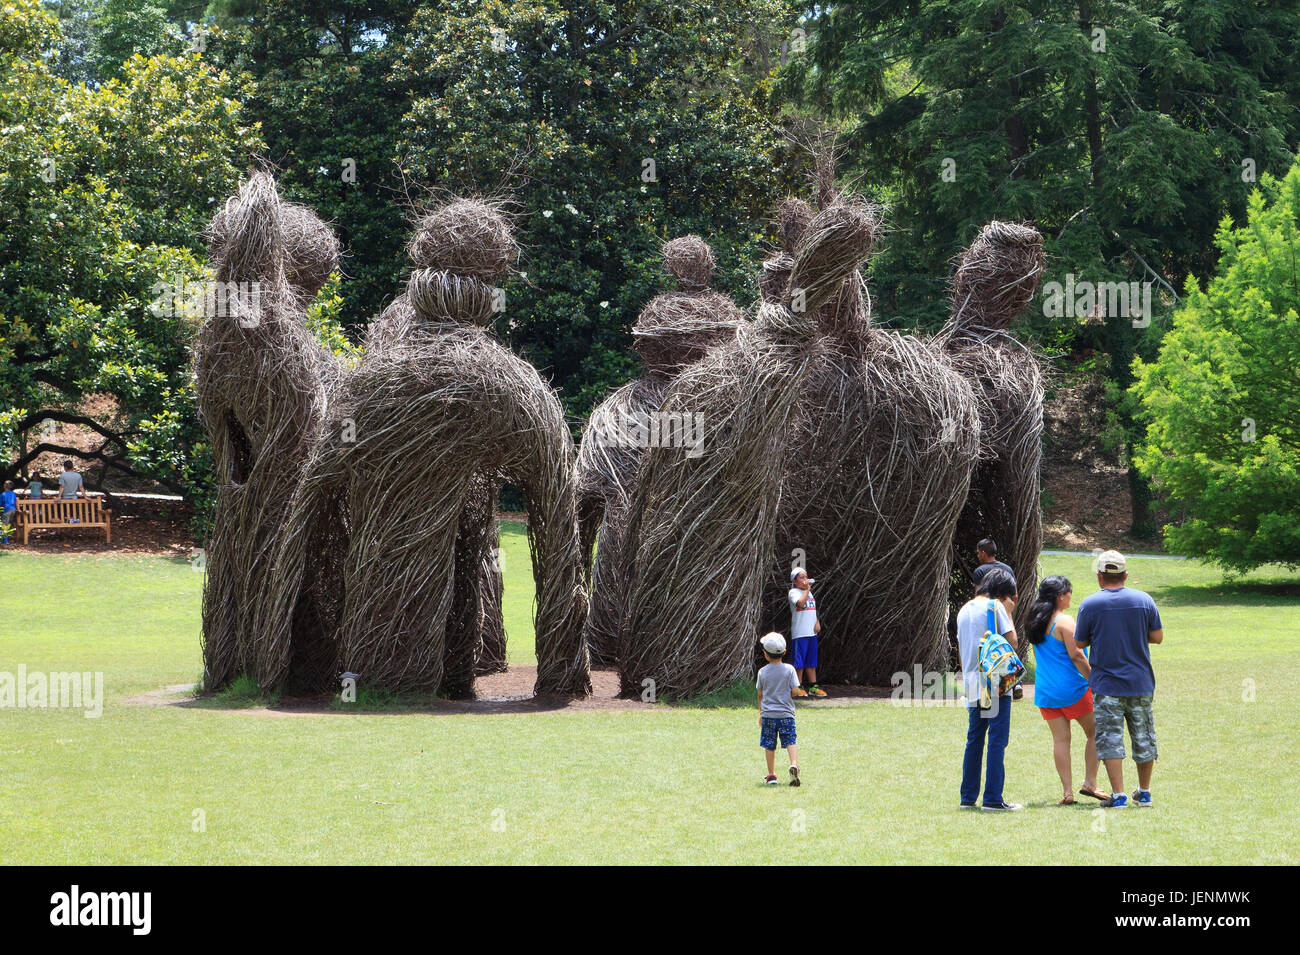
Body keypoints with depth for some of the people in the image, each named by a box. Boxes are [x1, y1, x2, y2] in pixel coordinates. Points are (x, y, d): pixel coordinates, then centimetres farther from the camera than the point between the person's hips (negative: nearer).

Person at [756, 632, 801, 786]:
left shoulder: (763, 672, -1)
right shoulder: (789, 669, -4)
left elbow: (760, 694, 7)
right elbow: (794, 690, -7)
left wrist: (761, 713, 18)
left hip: (768, 714, 1)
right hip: (786, 714, -1)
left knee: (769, 745, 8)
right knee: (790, 741, 0)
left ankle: (771, 775, 11)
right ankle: (794, 764, -24)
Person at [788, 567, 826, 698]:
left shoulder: (808, 592, 18)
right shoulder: (793, 592, -6)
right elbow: (800, 603, -25)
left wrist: (817, 622, 8)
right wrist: (807, 589, -18)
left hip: (812, 632, 7)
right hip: (799, 632, -7)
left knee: (812, 661, 10)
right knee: (799, 662, -4)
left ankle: (812, 686, 15)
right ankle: (798, 688, 3)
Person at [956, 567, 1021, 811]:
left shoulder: (965, 610, 15)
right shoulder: (995, 607, -7)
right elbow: (1012, 642, -9)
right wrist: (1009, 613, 2)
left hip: (972, 685, 7)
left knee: (974, 739, 13)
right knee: (997, 739, -6)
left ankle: (968, 797, 13)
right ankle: (993, 799, -9)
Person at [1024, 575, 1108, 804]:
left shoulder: (1035, 622, 11)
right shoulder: (1064, 621, -13)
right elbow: (1076, 655, -16)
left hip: (1045, 690, 7)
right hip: (1071, 688, -7)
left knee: (1060, 739, 6)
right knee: (1094, 732, 8)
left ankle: (1067, 792, 2)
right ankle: (1089, 782, 3)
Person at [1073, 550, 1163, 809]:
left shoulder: (1090, 604, -7)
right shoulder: (1144, 600, 0)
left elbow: (1080, 642, 1)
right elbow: (1158, 637, 5)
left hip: (1106, 685, -3)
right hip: (1141, 683, 3)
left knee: (1110, 740, -1)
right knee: (1143, 739, 14)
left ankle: (1118, 795, -7)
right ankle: (1144, 792, 25)